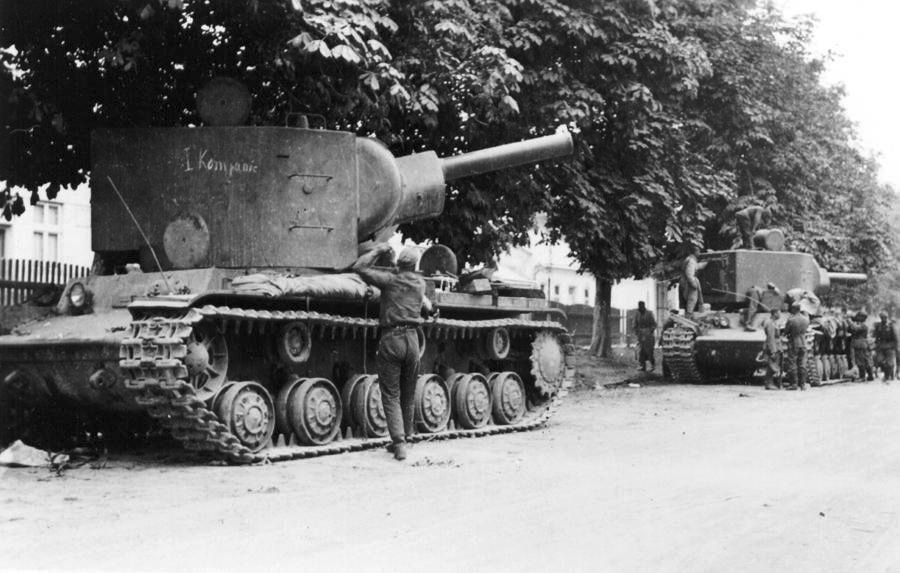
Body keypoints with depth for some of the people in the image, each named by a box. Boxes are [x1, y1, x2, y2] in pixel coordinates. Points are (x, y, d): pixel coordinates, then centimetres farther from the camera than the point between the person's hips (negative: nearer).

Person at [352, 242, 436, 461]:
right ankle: (405, 437, 28)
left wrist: (377, 250, 6)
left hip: (390, 339, -4)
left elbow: (359, 267, -5)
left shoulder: (390, 279, -3)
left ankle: (399, 443, -10)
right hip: (412, 338, 4)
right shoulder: (420, 282, 11)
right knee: (408, 394, 17)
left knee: (391, 395, 0)